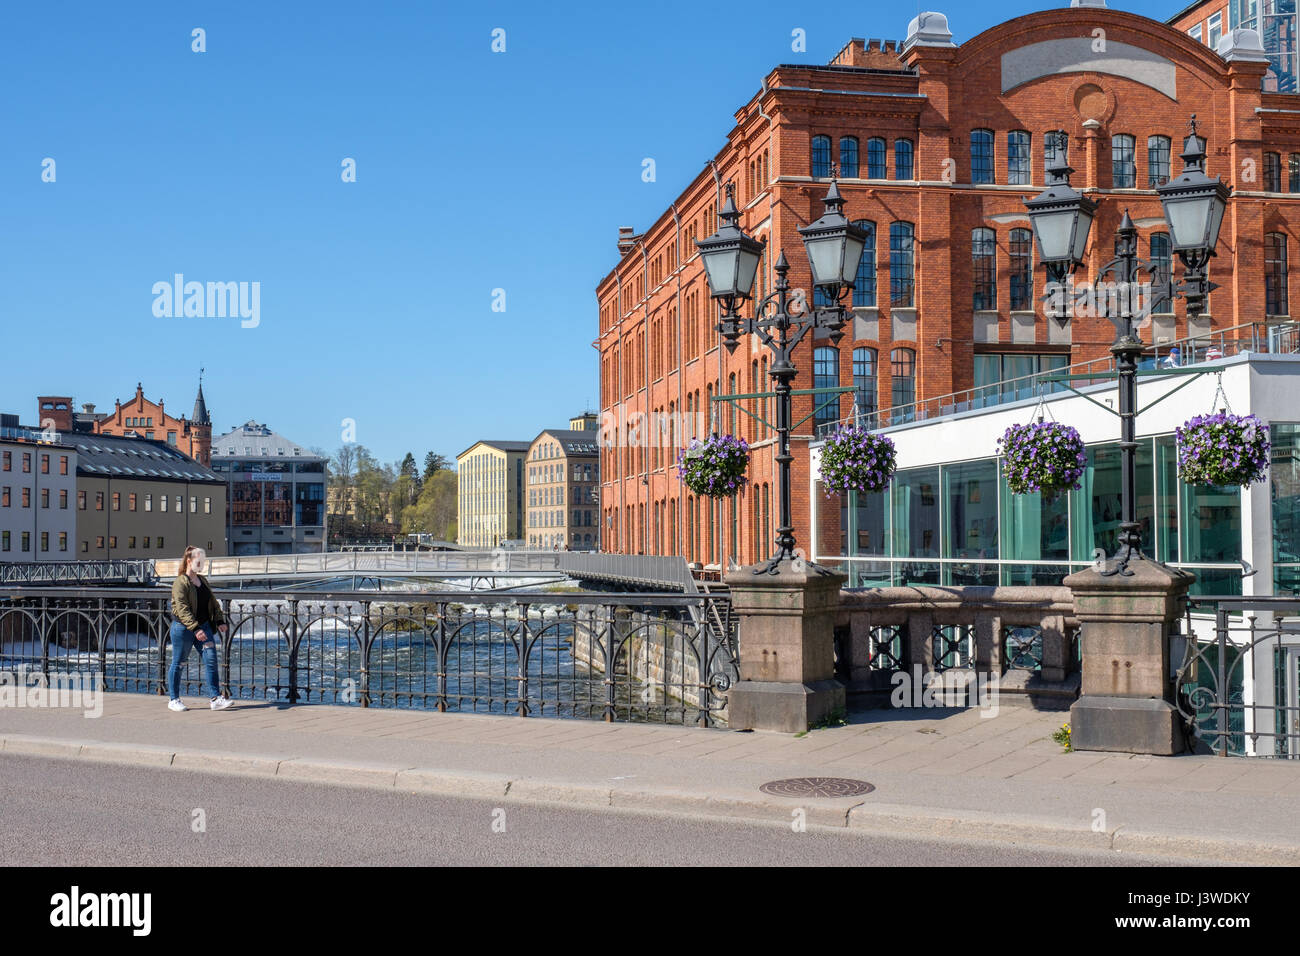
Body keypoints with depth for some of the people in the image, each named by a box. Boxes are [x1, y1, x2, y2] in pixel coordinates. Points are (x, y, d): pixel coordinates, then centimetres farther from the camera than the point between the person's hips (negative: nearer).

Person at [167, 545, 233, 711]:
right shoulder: (180, 582, -10)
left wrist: (219, 620, 6)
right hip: (183, 627, -6)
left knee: (210, 659, -4)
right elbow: (182, 609, -18)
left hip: (203, 625, 7)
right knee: (178, 663, 5)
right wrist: (195, 628, -26)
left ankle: (215, 698, -6)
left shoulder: (202, 580, 14)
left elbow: (213, 602, 19)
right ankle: (174, 700, 15)